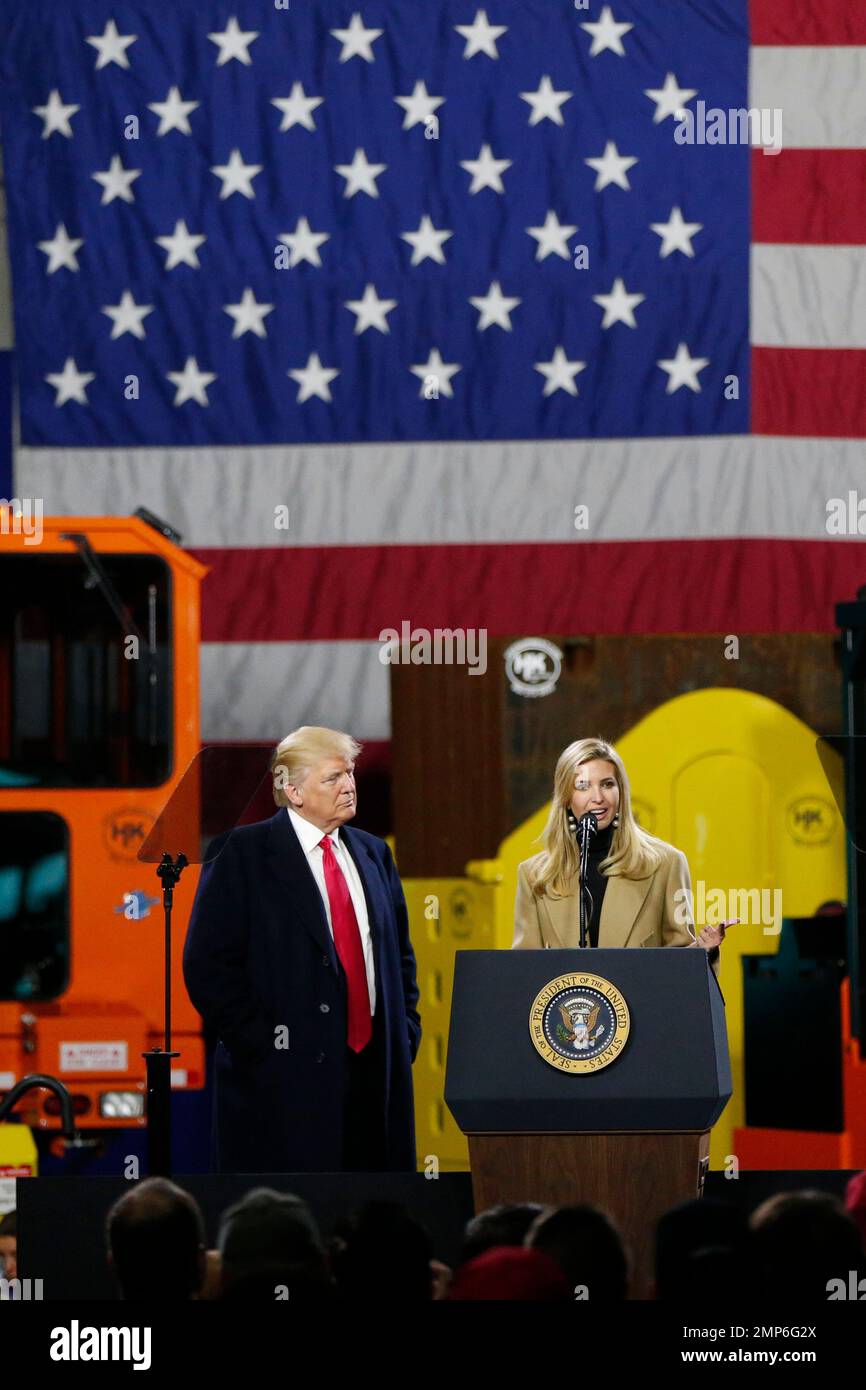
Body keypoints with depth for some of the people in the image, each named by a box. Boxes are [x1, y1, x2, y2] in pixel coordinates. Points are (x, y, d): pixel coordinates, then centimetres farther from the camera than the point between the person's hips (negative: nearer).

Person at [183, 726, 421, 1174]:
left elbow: (400, 953, 24)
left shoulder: (372, 853, 16)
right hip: (285, 1076, -6)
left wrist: (405, 1032, 11)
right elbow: (208, 965, -9)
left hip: (373, 1072, 6)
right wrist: (262, 1044, -13)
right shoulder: (245, 852, -4)